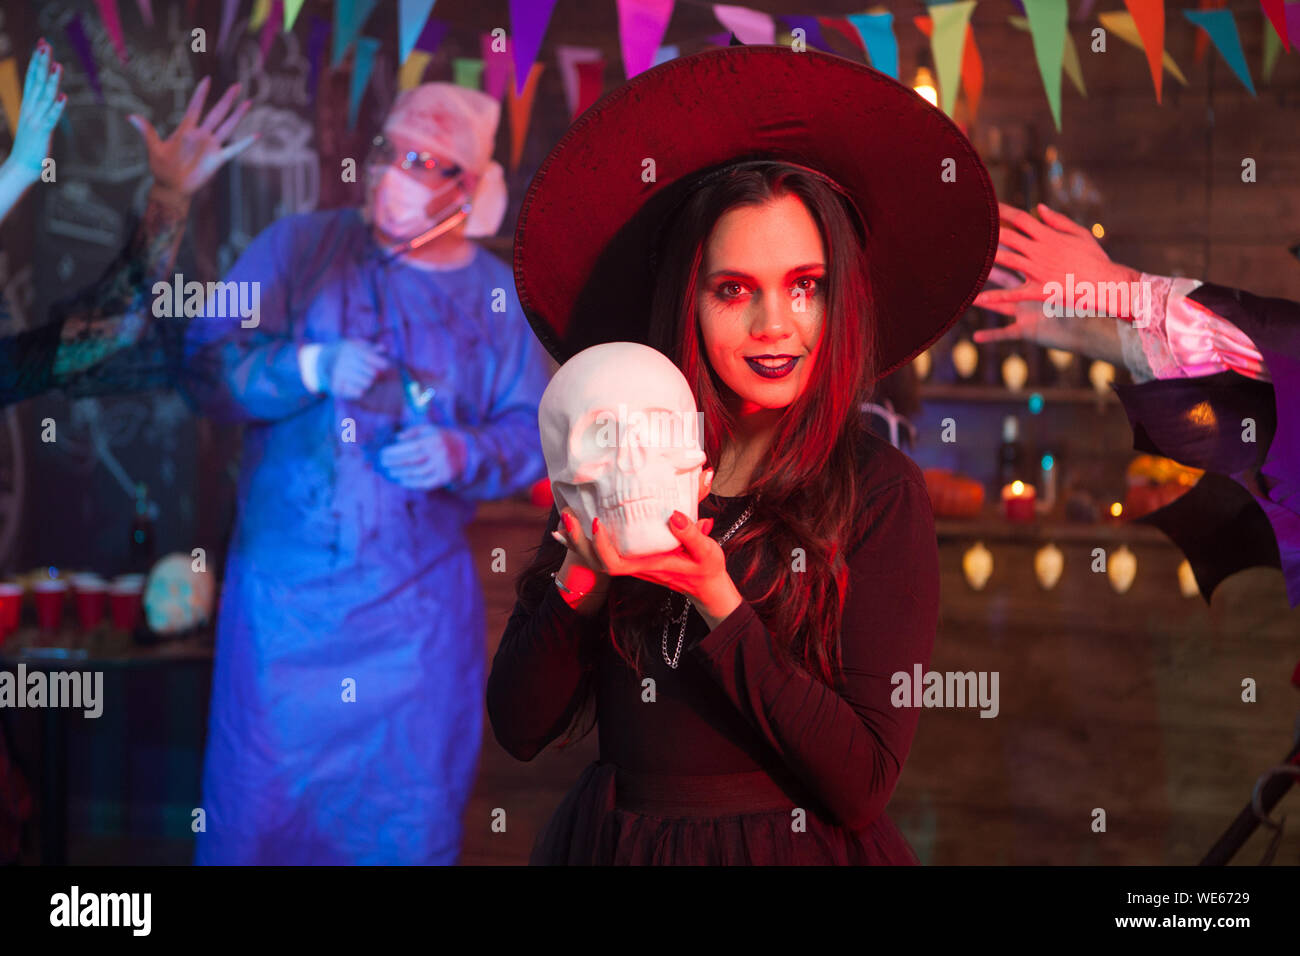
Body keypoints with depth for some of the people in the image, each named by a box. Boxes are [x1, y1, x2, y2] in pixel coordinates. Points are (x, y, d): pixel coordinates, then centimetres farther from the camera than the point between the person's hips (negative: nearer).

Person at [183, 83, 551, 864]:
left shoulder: (496, 294, 5)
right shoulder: (300, 249, -1)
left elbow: (534, 433, 6)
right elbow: (207, 365, -6)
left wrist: (462, 455, -14)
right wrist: (309, 369, -21)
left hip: (421, 608, 2)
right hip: (286, 594, -1)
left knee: (414, 818, 8)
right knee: (261, 802, 2)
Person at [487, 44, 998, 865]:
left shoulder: (880, 492, -11)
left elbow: (862, 783, -17)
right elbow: (519, 728, -5)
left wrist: (716, 598, -23)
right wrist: (583, 572, -20)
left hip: (802, 846, -3)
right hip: (616, 839, 3)